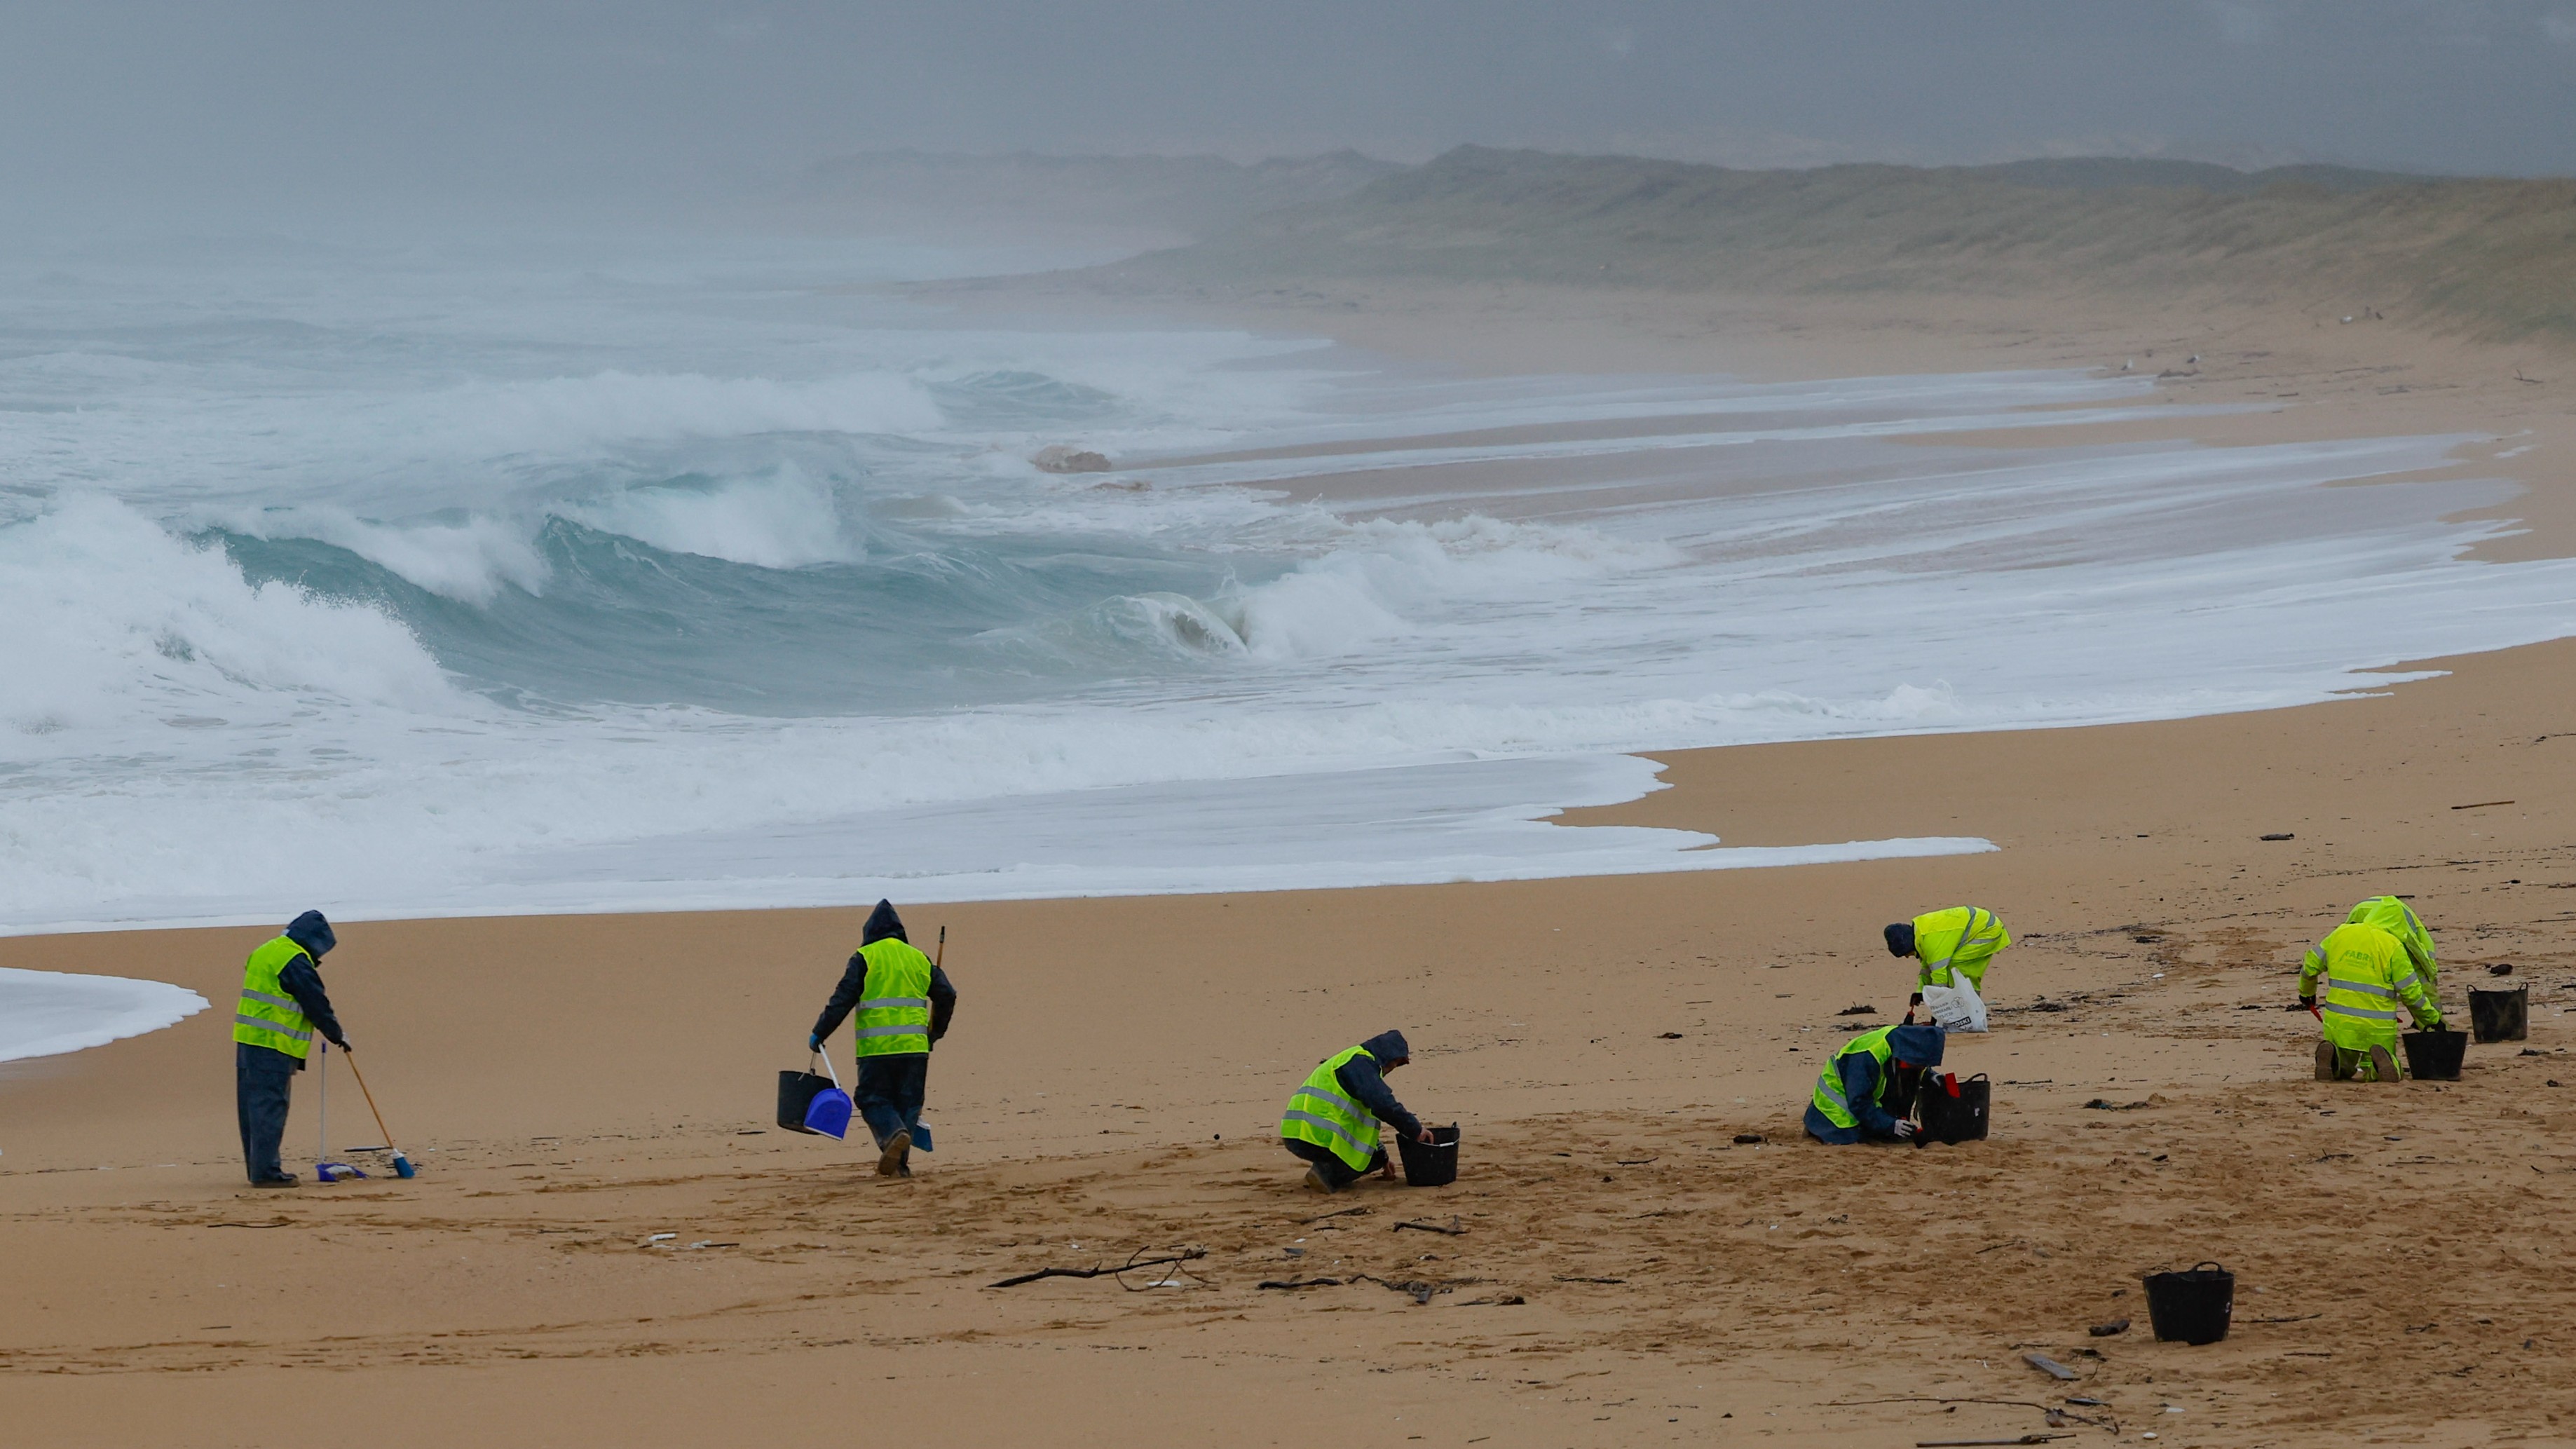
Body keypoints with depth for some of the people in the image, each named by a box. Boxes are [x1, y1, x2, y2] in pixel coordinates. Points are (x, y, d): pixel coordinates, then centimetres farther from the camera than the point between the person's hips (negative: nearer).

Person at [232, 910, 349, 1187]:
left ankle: (259, 1168, 18)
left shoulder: (264, 952, 19)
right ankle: (266, 1172, -9)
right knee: (269, 1108, -8)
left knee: (253, 1106, 12)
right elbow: (316, 1005, -9)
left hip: (247, 1040, 9)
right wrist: (337, 1035, 5)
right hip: (273, 1046, -9)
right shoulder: (297, 962, -11)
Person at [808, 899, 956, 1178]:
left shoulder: (864, 958, 1)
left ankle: (894, 1133, -24)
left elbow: (843, 998, -6)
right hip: (915, 1047, 4)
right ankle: (900, 1162, 3)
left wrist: (819, 1033, 0)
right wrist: (935, 1032, 28)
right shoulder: (919, 959, 14)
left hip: (876, 1048, -4)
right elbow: (947, 995, 14)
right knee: (907, 1102, 10)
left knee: (873, 1099, 4)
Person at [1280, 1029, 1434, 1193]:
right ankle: (1327, 1174, -14)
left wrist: (1382, 1158, 39)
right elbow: (1383, 1105, -17)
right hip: (1319, 1136, -10)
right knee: (1374, 1157, 4)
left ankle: (1325, 1168, 5)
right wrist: (1416, 1130, -6)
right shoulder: (1361, 1063, -4)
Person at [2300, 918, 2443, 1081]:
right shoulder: (2393, 947, -5)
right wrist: (2433, 1018, 11)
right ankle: (2378, 1060, -21)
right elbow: (2410, 992, -4)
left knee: (2342, 1072, 22)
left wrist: (2306, 993, 33)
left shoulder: (2340, 934, 6)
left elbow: (2310, 966, 12)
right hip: (2378, 1026, -3)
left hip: (2339, 1021, 3)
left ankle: (2331, 1055, -14)